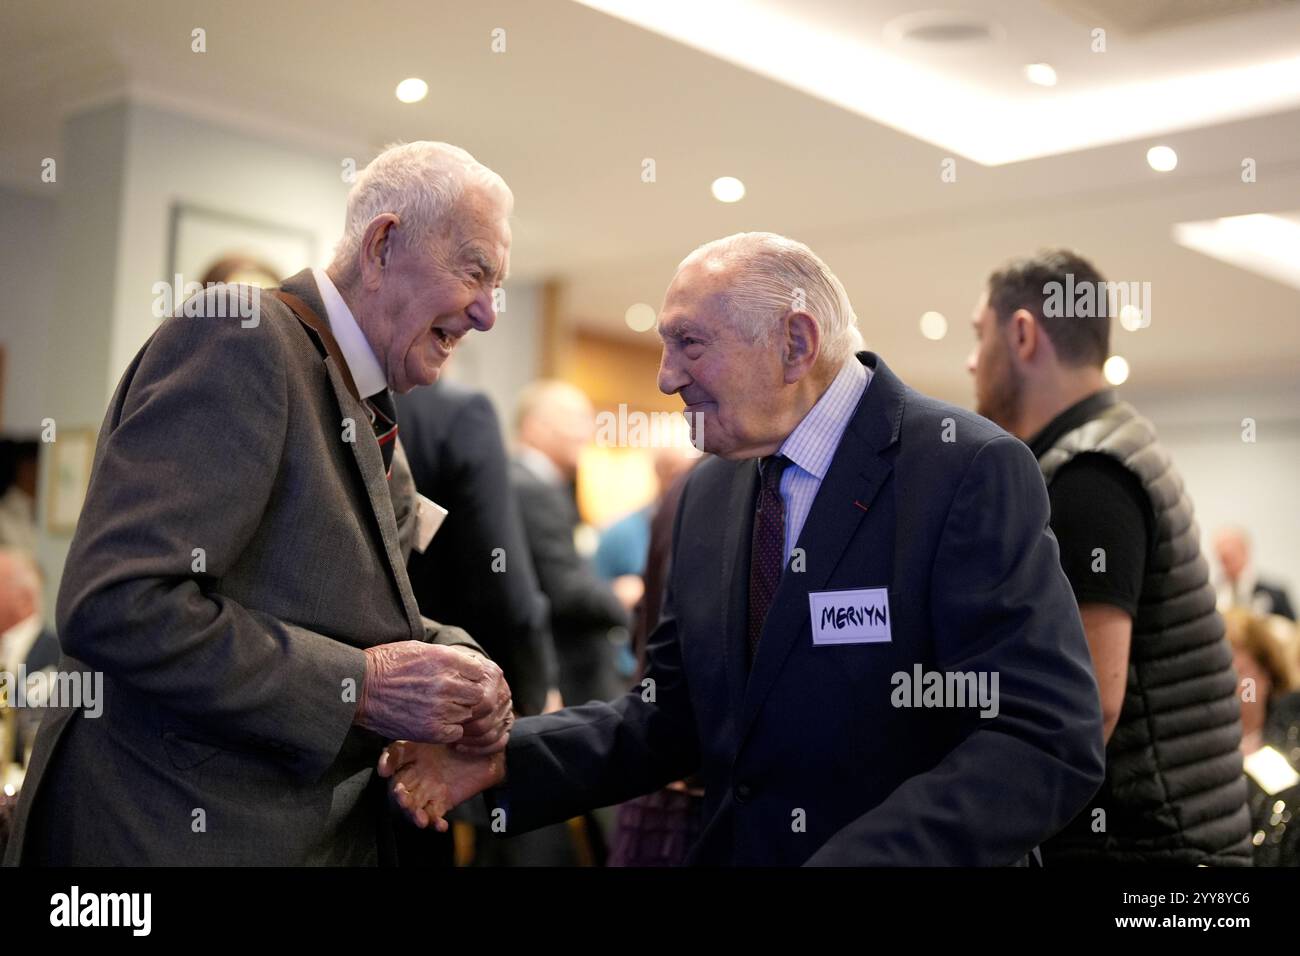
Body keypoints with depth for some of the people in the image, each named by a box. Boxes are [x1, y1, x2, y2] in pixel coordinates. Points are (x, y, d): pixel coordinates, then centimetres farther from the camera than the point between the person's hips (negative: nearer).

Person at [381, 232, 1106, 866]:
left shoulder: (973, 470, -17)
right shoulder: (709, 491, 4)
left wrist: (851, 858, -33)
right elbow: (673, 714, 7)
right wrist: (502, 759, -8)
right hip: (732, 845, 6)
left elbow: (1048, 742, -23)